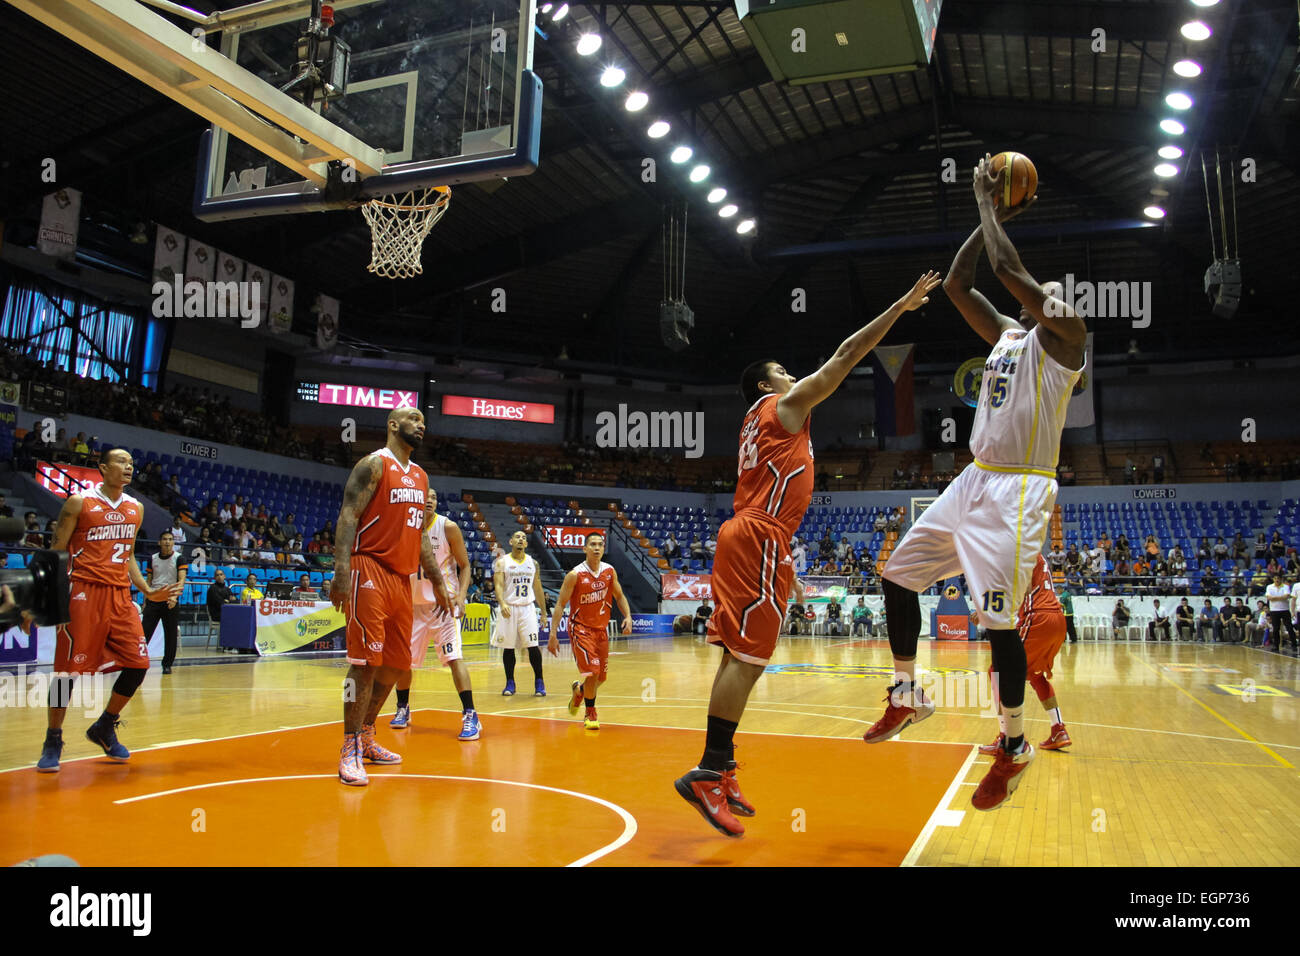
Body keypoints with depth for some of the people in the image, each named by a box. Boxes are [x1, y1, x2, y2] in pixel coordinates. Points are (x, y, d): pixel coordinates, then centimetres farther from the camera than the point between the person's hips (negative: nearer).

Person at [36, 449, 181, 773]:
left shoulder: (135, 508, 13)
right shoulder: (79, 502, -2)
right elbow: (57, 552, 0)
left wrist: (148, 591, 12)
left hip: (121, 595, 5)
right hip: (85, 591, -5)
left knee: (138, 663, -1)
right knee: (69, 668, -4)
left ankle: (105, 728, 19)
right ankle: (53, 740, 12)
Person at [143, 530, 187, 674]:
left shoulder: (179, 558, -4)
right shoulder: (153, 559, 9)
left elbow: (182, 579, -14)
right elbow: (149, 581, 16)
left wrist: (175, 596, -30)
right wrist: (145, 600, 12)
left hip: (170, 601, -3)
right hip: (153, 600, 3)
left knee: (171, 634, 2)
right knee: (145, 631, -2)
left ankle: (167, 664, 12)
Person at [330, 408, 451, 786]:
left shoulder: (420, 476, 19)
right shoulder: (374, 464, -4)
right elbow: (348, 515, -14)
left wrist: (437, 581, 20)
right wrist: (341, 570, -26)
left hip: (403, 578, 8)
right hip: (371, 572, -8)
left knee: (395, 663, 11)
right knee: (366, 661, -11)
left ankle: (366, 737, 25)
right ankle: (350, 749, -3)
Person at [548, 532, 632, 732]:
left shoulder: (610, 572, -2)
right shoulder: (575, 575, -16)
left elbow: (619, 596, 13)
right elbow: (560, 605, -12)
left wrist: (628, 616, -4)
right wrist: (553, 635, -16)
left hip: (601, 628, 5)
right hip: (580, 628, -5)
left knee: (601, 676, 10)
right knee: (592, 672, -15)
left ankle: (579, 689, 43)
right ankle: (590, 713, 6)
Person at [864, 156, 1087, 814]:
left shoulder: (1063, 337, -5)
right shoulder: (1007, 334, 18)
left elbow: (1007, 268, -15)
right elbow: (956, 283, 17)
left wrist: (987, 203, -1)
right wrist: (992, 213, 16)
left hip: (1017, 489, -8)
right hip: (974, 480, 9)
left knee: (998, 618, -9)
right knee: (899, 573, 9)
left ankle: (1014, 746, 10)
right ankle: (907, 695, 23)